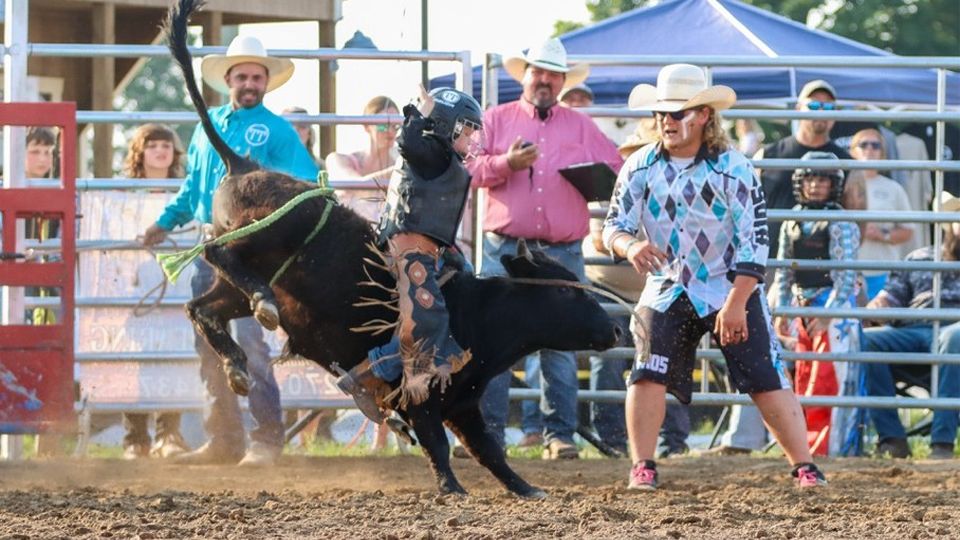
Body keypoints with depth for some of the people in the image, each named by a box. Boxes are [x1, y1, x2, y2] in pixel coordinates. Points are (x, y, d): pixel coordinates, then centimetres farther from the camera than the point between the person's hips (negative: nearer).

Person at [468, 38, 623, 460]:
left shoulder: (581, 127, 15)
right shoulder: (496, 120, 12)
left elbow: (616, 169, 14)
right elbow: (468, 168, 3)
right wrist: (506, 164, -15)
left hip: (562, 253, 1)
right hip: (504, 249, -1)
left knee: (560, 346, -1)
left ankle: (560, 435, 3)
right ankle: (489, 432, 0)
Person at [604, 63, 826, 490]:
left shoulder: (733, 168, -13)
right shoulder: (641, 167, -3)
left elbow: (754, 240, -15)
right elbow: (614, 225, -1)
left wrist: (736, 304, -20)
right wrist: (630, 246, -26)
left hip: (731, 292, -3)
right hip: (668, 290, 3)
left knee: (766, 381, -7)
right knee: (648, 374, -13)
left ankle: (804, 467, -3)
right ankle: (642, 468, -5)